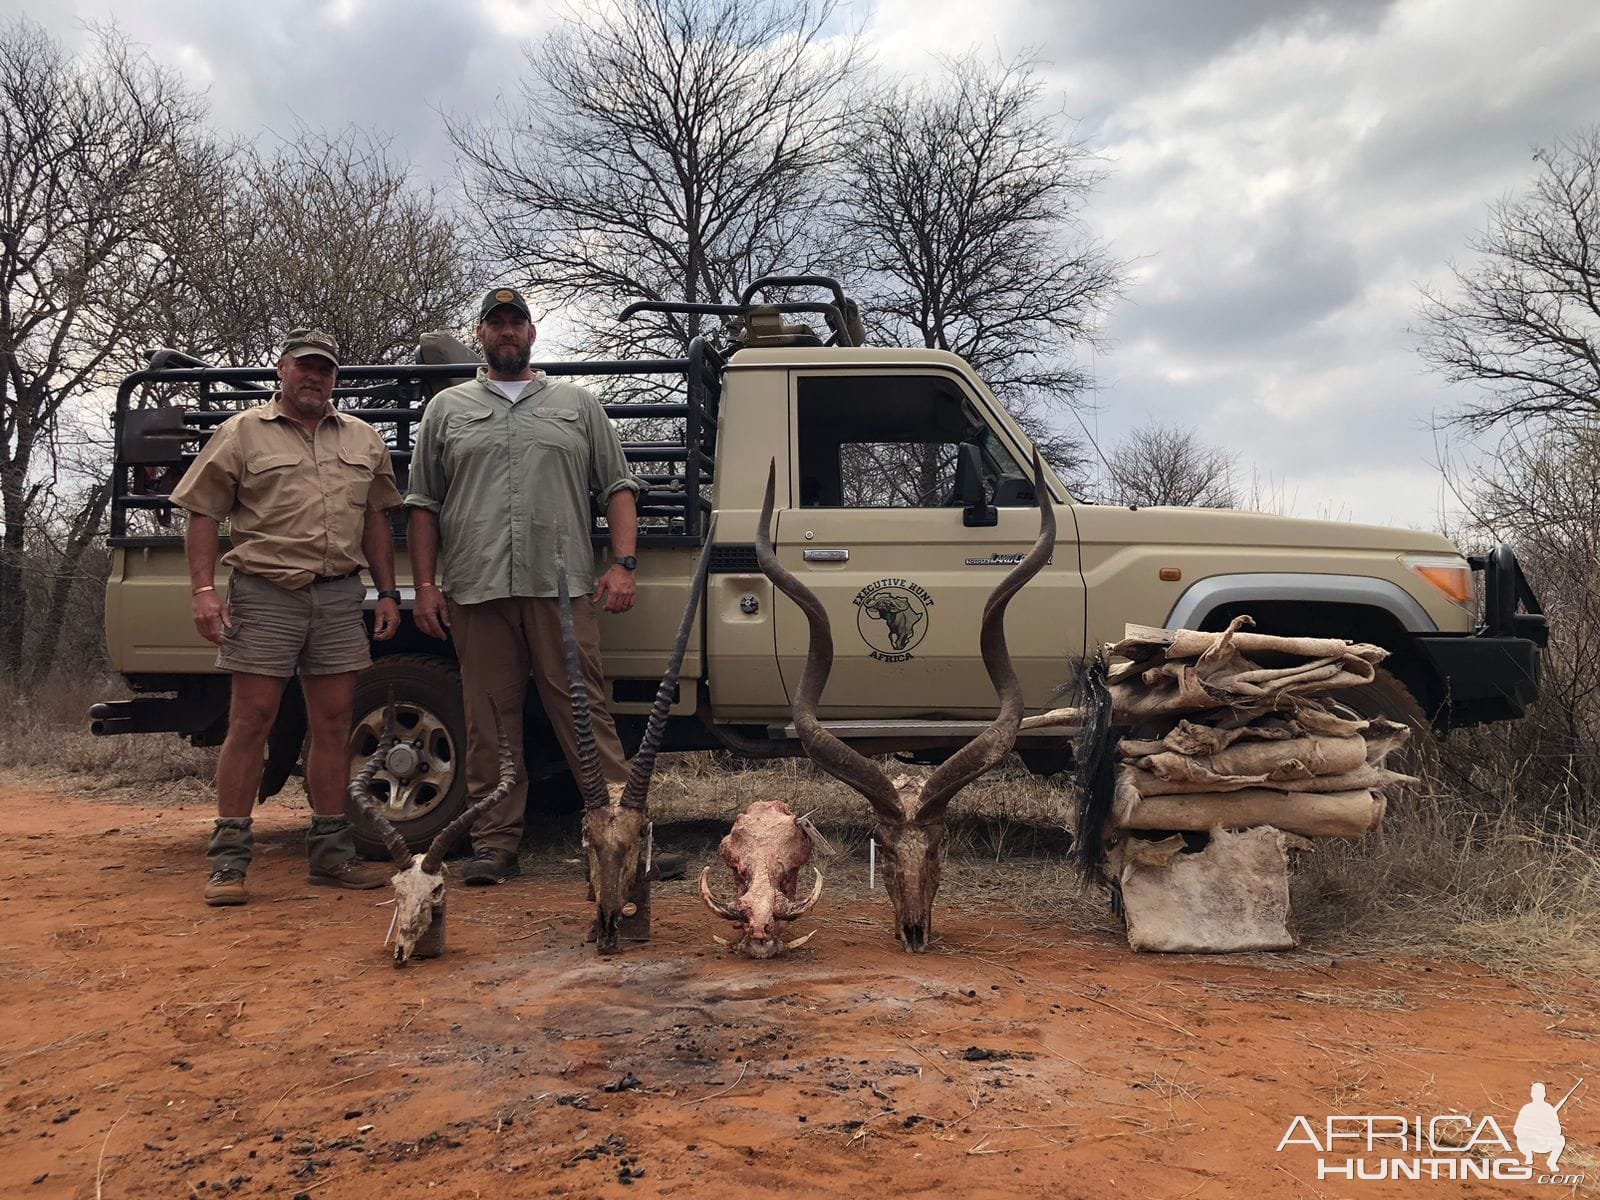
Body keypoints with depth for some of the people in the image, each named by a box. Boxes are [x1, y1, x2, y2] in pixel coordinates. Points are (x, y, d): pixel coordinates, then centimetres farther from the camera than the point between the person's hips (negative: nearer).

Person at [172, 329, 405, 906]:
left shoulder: (363, 439, 16)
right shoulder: (242, 434, 5)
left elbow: (376, 520, 18)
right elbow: (203, 515, 2)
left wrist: (388, 592, 12)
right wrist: (204, 589, -9)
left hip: (340, 595, 4)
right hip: (265, 593, -3)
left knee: (333, 724, 6)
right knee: (251, 722, -4)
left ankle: (331, 853, 14)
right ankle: (228, 859, 4)